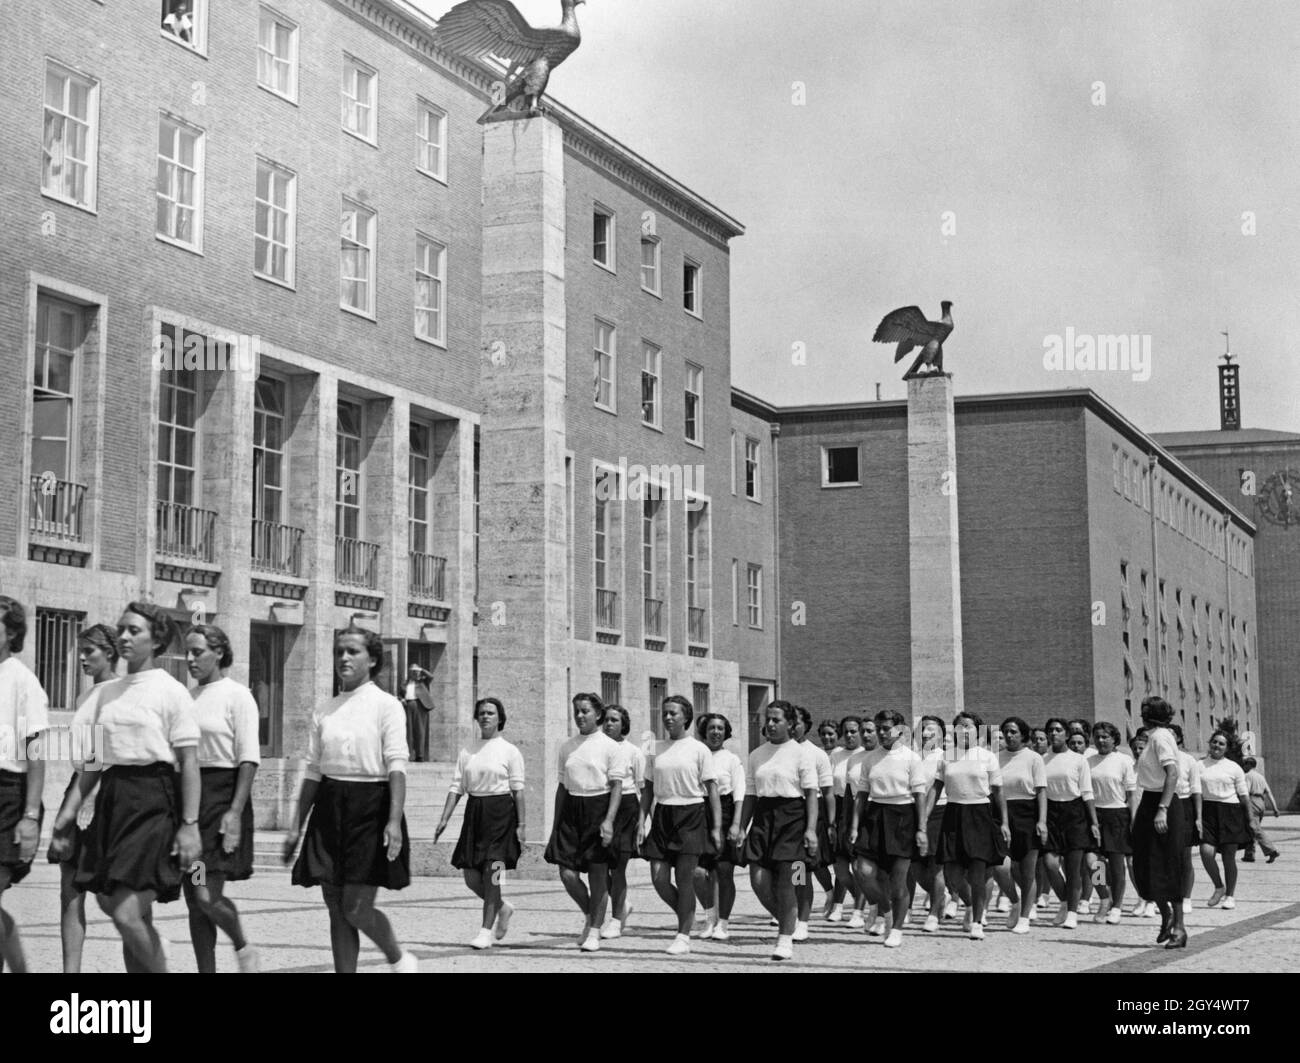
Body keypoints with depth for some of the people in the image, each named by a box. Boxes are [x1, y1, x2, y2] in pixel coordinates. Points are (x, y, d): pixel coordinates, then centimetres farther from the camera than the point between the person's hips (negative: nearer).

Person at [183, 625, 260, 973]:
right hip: (187, 794, 6)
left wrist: (235, 812, -18)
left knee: (207, 897, -11)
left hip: (221, 794, -6)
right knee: (194, 899, 6)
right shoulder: (188, 697, 12)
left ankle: (243, 948, 15)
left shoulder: (237, 696, -6)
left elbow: (249, 759, -10)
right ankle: (206, 972, 14)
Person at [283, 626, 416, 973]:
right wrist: (298, 827, 12)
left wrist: (394, 821, -21)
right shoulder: (324, 712, 11)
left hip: (371, 806, -5)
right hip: (330, 808, 5)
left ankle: (398, 957, 19)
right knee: (336, 909, 5)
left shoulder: (385, 705, -3)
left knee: (356, 909, -8)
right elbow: (313, 772, 14)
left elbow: (397, 766, -10)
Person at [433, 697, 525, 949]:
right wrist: (444, 819, 1)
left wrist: (520, 824, -7)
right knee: (470, 875, 2)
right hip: (474, 811, 5)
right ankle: (503, 908, 28)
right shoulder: (467, 752, 10)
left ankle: (486, 930, -1)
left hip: (500, 811, -5)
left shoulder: (510, 751, -1)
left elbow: (518, 790, -2)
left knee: (491, 871, -9)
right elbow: (456, 787, 10)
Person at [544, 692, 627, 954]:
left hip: (599, 808, -4)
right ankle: (588, 915, 23)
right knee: (567, 874, -4)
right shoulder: (567, 747, 11)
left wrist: (609, 820, -18)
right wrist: (556, 823, 14)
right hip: (572, 809, 4)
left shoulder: (611, 746, -3)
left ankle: (594, 932, 12)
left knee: (598, 873, 1)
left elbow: (617, 785, -7)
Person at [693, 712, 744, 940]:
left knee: (724, 872, -2)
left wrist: (736, 824, -11)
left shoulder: (732, 759, 3)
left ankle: (722, 923, 9)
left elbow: (739, 795, -1)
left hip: (725, 813, -2)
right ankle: (709, 912, 15)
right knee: (697, 871, -8)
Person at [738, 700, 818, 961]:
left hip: (792, 817, -4)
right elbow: (750, 795, 14)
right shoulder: (756, 755, 12)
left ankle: (785, 939, 5)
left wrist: (811, 829, -14)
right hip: (763, 817, 4)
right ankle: (786, 918, 23)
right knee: (758, 878, -4)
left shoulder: (800, 754, -2)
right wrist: (741, 828, 9)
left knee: (784, 880, -6)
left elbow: (811, 794, -5)